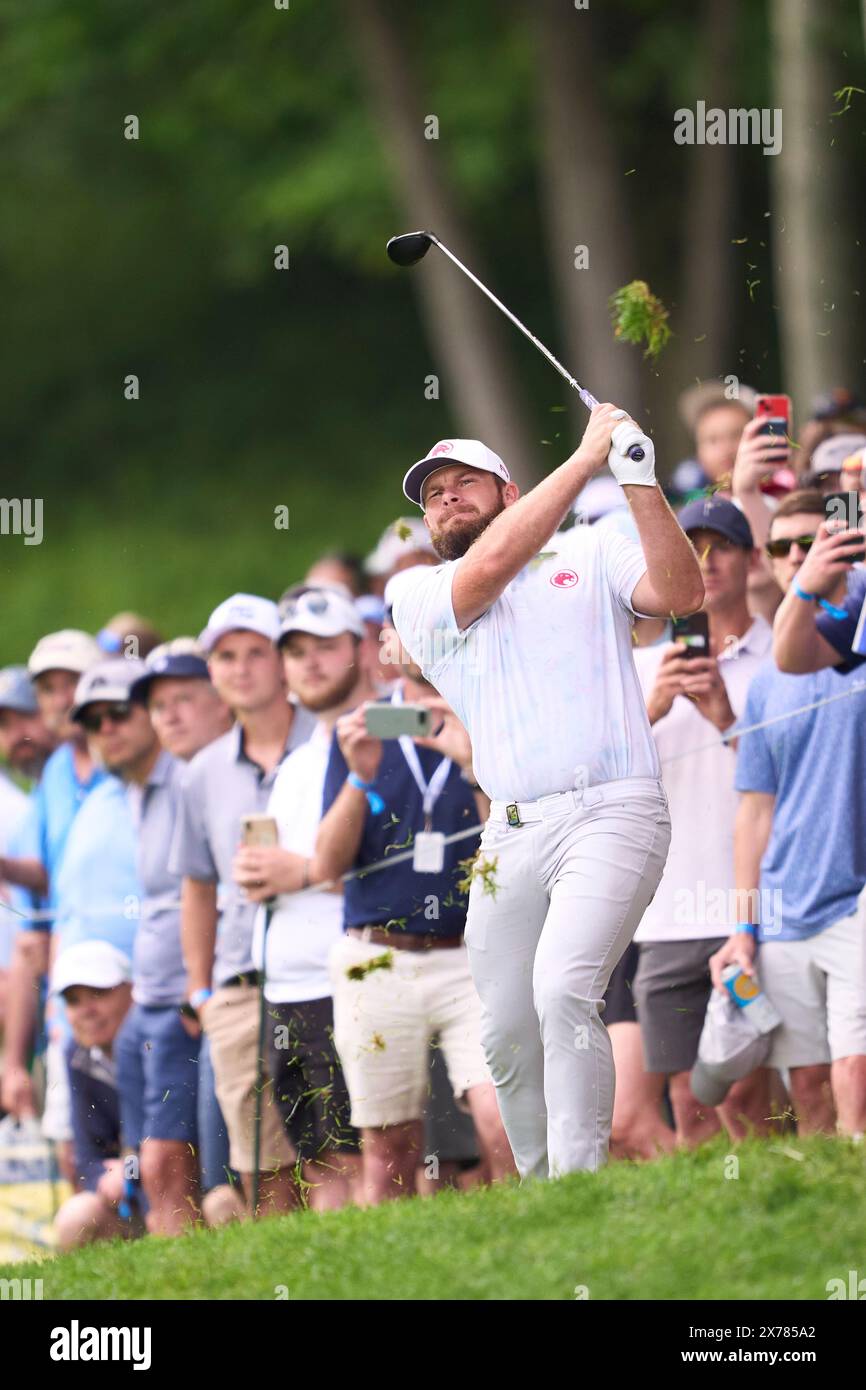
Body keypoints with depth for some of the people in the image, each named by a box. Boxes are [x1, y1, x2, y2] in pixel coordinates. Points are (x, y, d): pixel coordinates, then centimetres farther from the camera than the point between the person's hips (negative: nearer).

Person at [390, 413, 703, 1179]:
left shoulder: (591, 553, 14)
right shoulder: (419, 593, 14)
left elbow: (681, 593, -4)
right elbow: (490, 566, -6)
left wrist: (640, 482, -15)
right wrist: (586, 457, -6)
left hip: (613, 809, -4)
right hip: (510, 831, 4)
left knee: (563, 990, -24)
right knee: (508, 1036, 2)